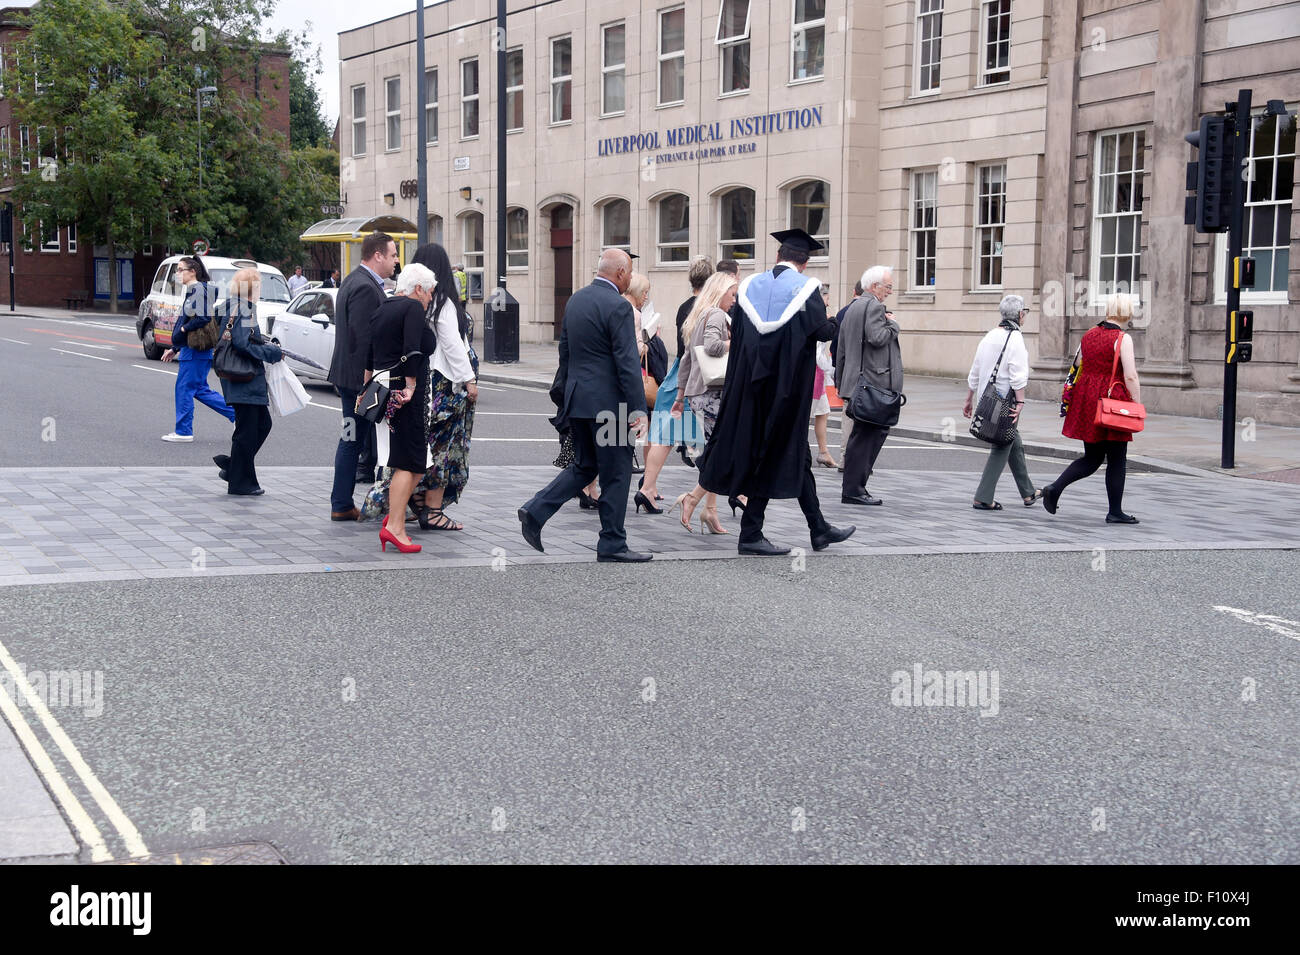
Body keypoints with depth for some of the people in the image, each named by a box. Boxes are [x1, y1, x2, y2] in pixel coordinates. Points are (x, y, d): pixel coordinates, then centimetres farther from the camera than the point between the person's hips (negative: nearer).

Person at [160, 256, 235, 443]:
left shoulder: (199, 289, -13)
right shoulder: (192, 291, 18)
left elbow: (204, 318, -26)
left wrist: (183, 329, -14)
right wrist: (174, 349, 23)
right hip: (191, 349, 10)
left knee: (184, 388, -3)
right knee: (200, 389, 13)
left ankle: (183, 431, 4)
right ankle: (237, 413, 14)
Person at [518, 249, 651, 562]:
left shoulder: (575, 300, 11)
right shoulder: (618, 306, -15)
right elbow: (627, 363, -18)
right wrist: (638, 410, -15)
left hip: (577, 398, 8)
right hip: (607, 402, -8)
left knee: (584, 466, 18)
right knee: (616, 472, 2)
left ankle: (535, 512, 5)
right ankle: (612, 544, 8)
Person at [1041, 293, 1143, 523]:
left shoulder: (1088, 335, 9)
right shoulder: (1123, 339, -11)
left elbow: (1078, 369, 16)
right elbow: (1130, 377, -15)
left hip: (1086, 401, 6)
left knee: (1092, 458, 14)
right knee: (1117, 460, 5)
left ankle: (1055, 487, -3)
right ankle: (1115, 512, 10)